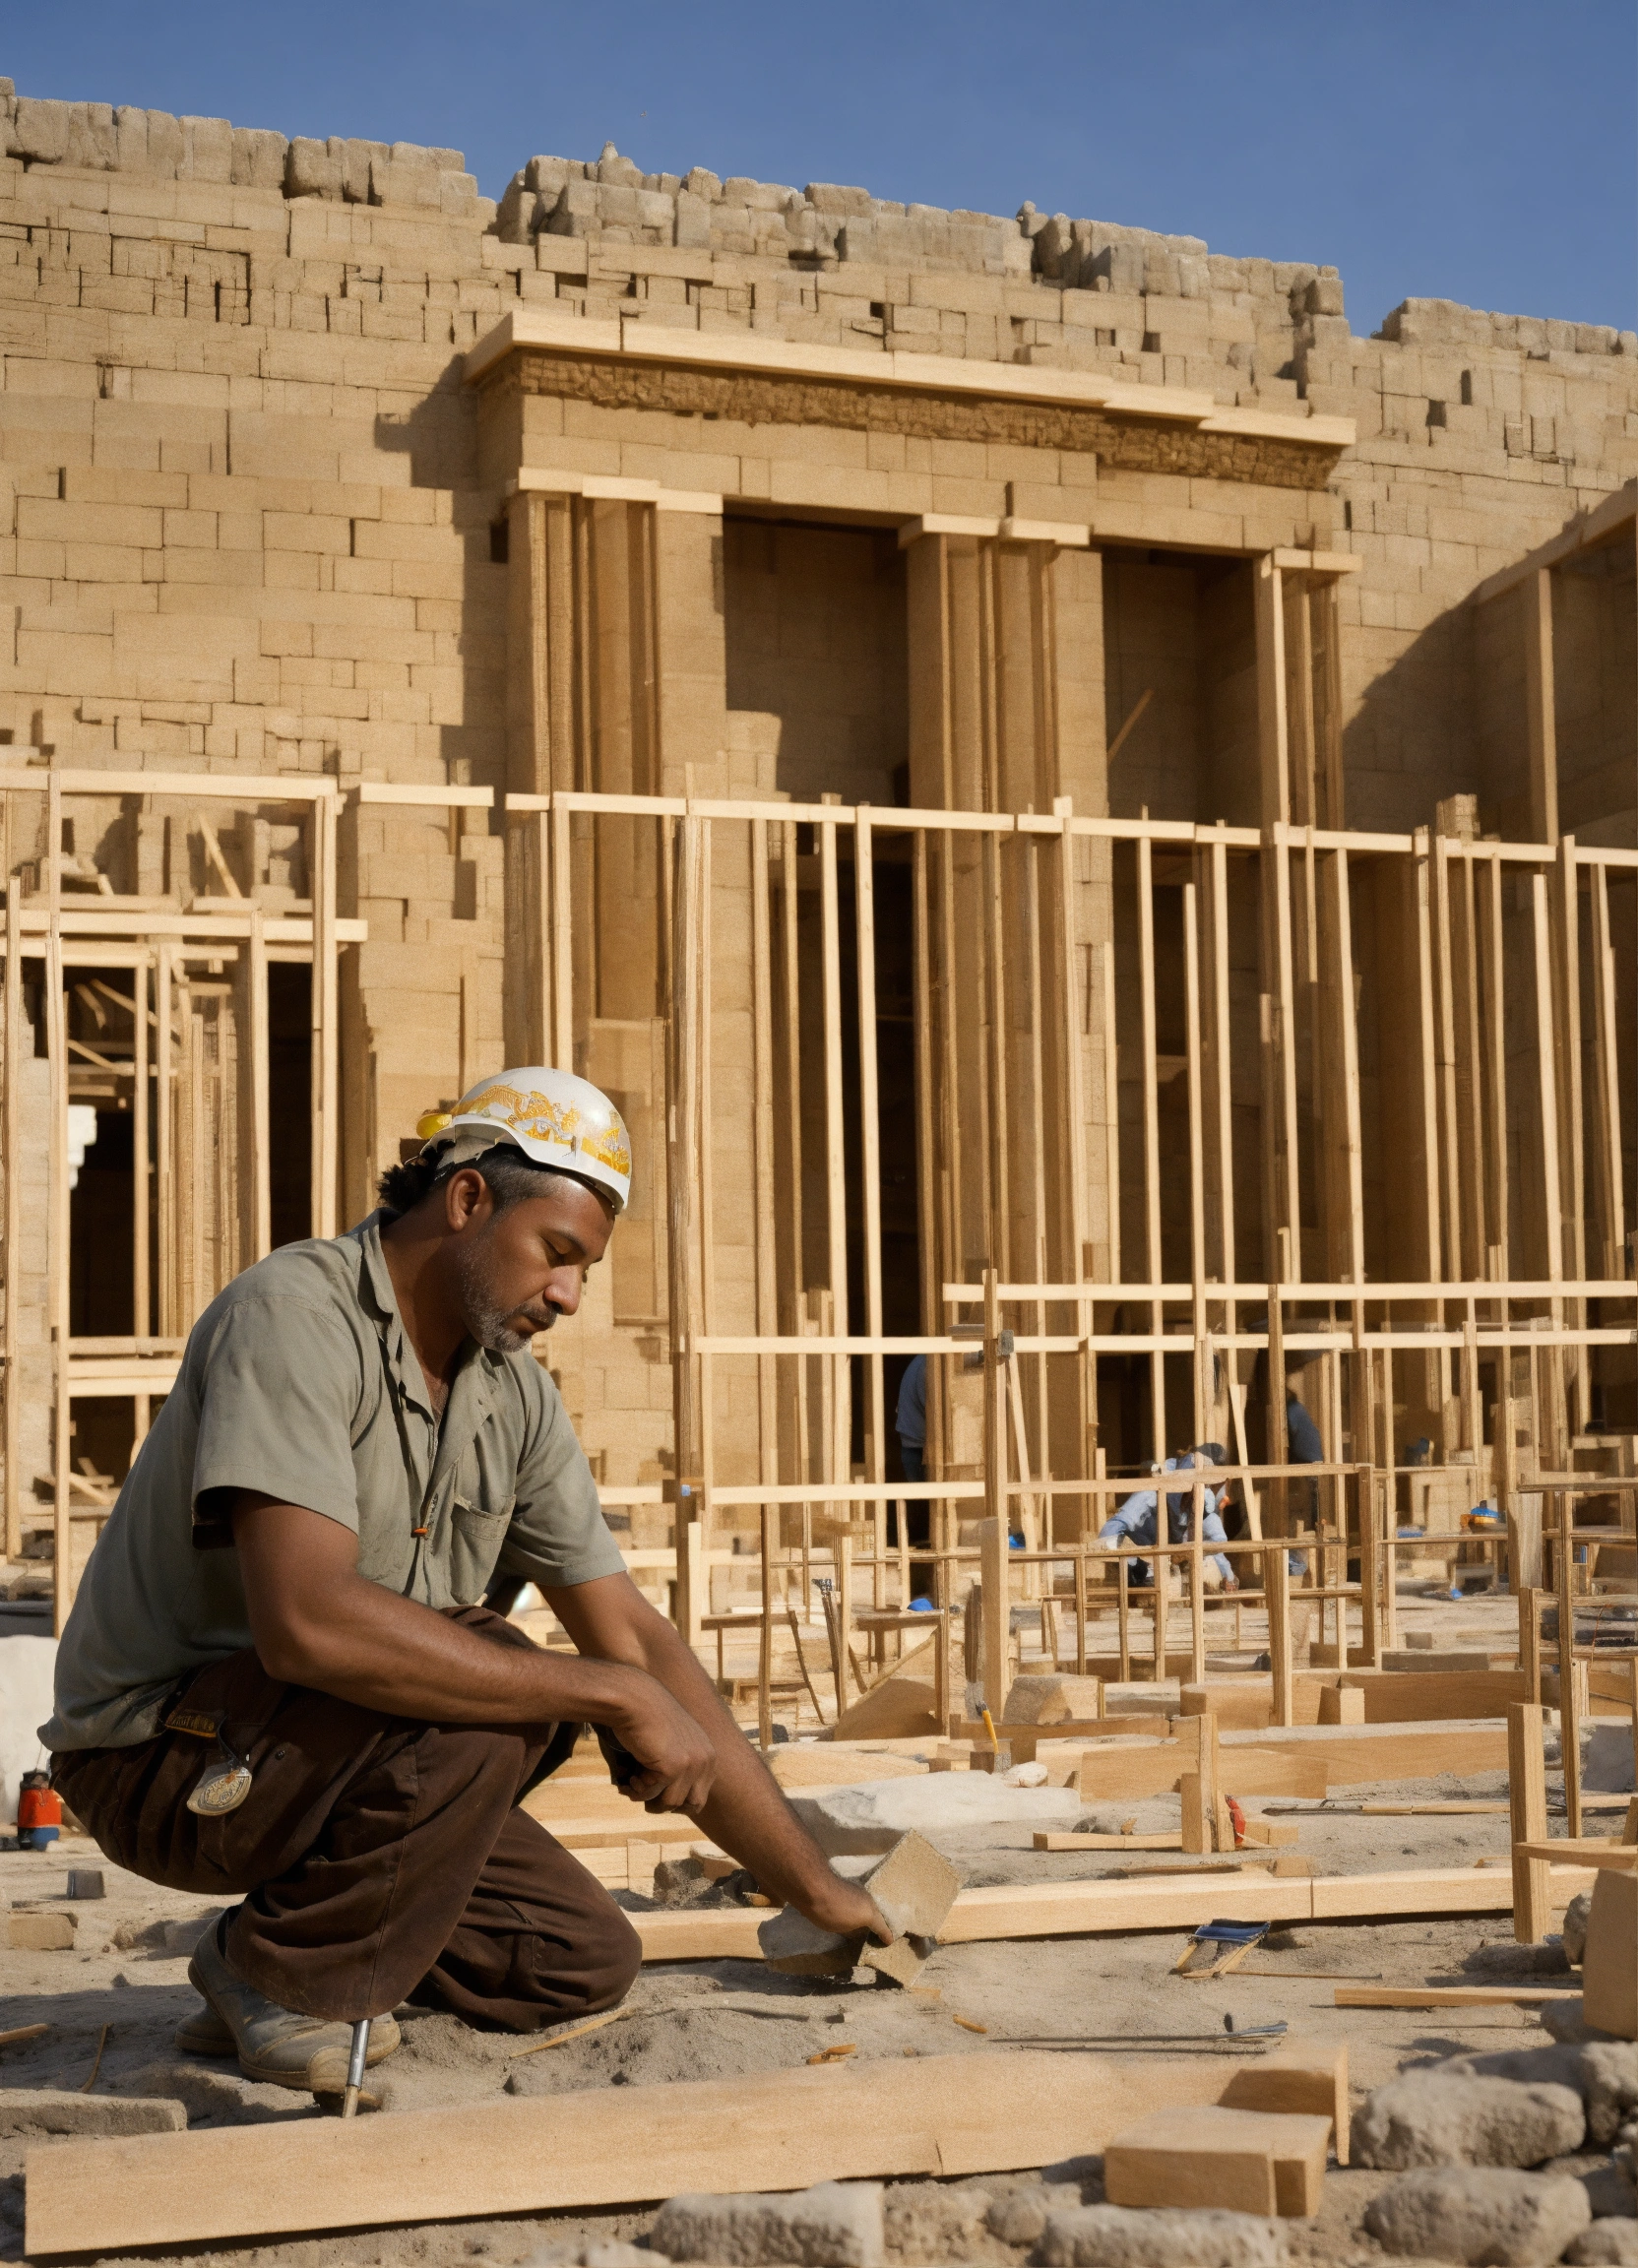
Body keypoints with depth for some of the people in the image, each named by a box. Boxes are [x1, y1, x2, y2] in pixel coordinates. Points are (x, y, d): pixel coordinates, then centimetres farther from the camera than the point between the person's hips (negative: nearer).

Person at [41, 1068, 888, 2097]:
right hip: (165, 1750, -8)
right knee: (488, 1686, -29)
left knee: (587, 1962, 2)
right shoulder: (295, 1317, -23)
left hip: (322, 1748, 8)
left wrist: (816, 1885, 4)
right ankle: (289, 1984, -9)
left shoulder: (515, 1395, 2)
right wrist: (617, 1695, -32)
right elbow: (306, 1620, -37)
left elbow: (630, 1633, 6)